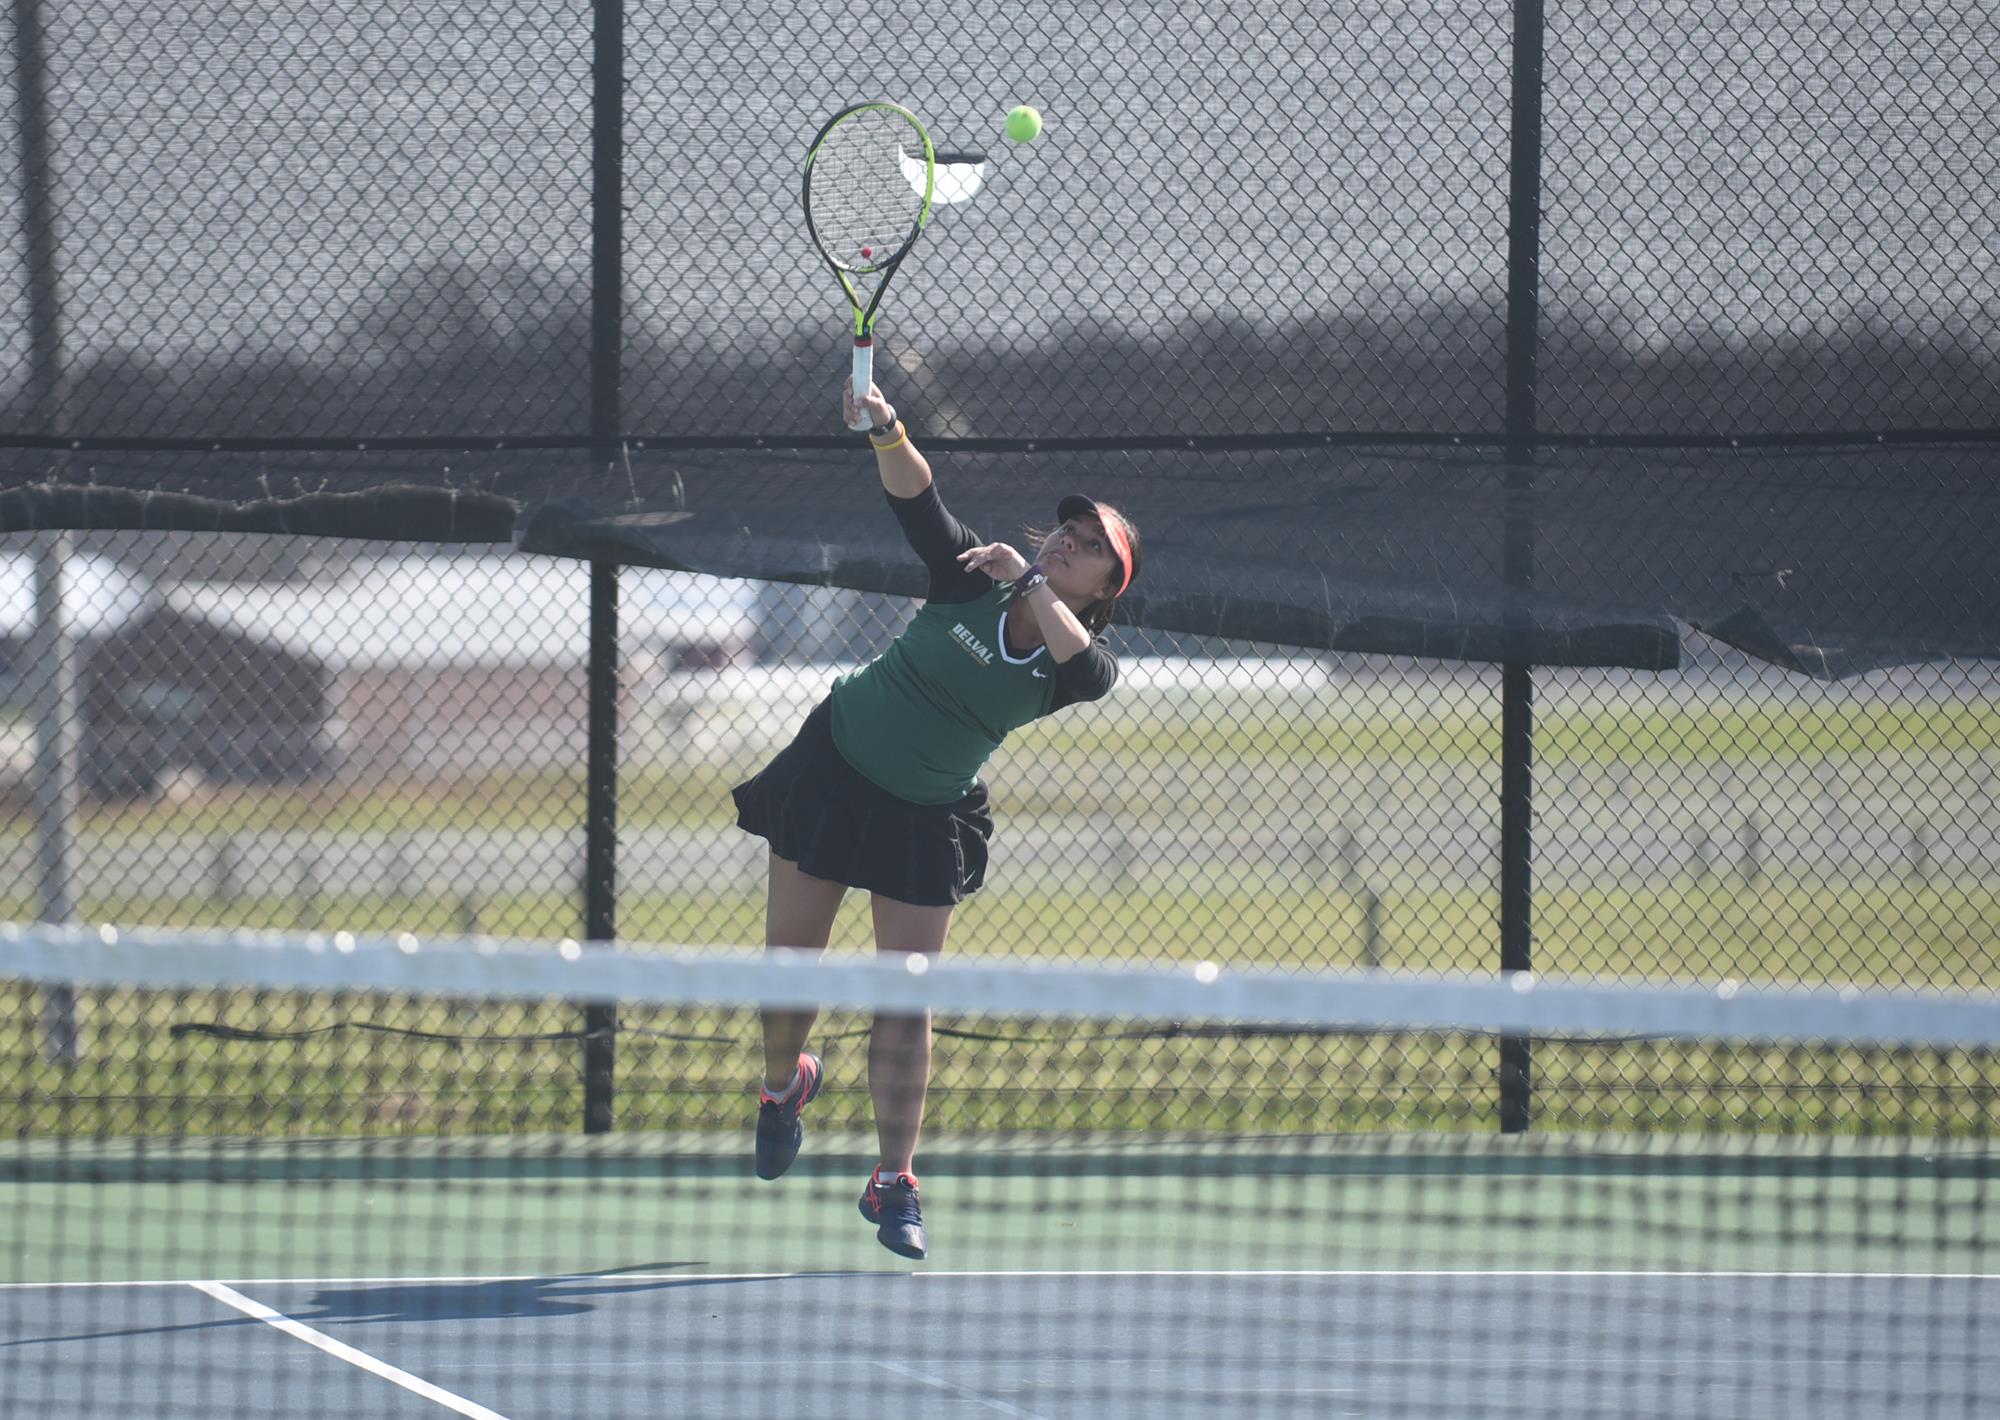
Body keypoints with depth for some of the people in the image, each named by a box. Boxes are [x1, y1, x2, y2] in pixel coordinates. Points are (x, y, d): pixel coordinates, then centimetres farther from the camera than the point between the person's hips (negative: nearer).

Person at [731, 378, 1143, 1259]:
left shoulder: (1083, 662, -10)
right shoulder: (970, 578, -11)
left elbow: (1080, 663, -35)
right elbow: (914, 498, -24)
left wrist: (1029, 582, -45)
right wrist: (884, 429, -43)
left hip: (926, 818, 0)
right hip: (834, 771, 0)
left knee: (907, 1000, -4)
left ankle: (894, 1185, 5)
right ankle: (785, 1082, 37)